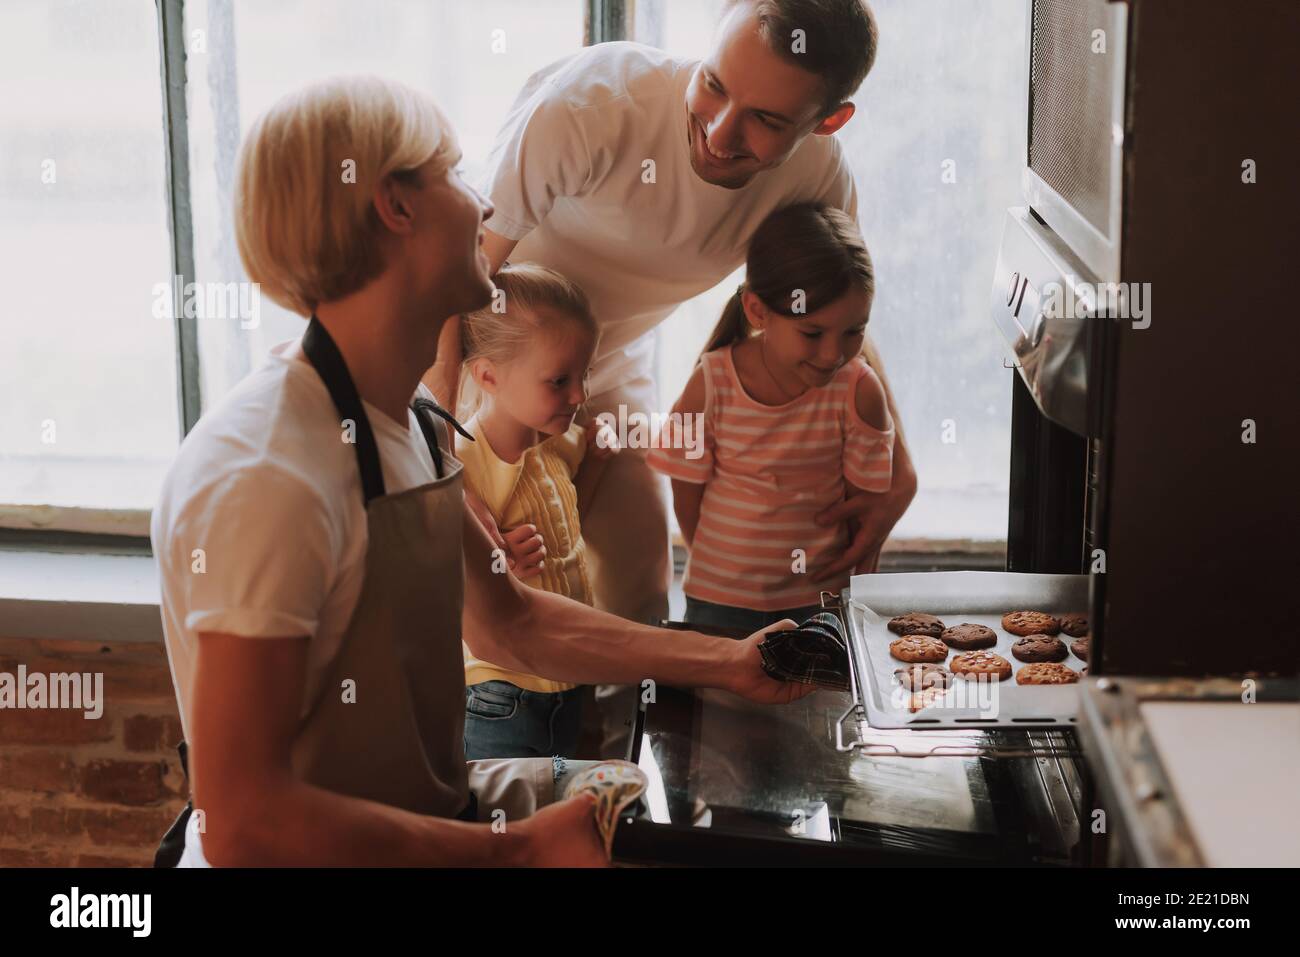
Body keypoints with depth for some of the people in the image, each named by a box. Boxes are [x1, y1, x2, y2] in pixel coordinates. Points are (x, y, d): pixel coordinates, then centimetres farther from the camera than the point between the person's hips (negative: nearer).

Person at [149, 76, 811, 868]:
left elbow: (506, 620, 14)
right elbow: (242, 824, -28)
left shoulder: (413, 422, 2)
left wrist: (726, 665, 7)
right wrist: (521, 850, -24)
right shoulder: (266, 476, -28)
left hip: (427, 803, 9)